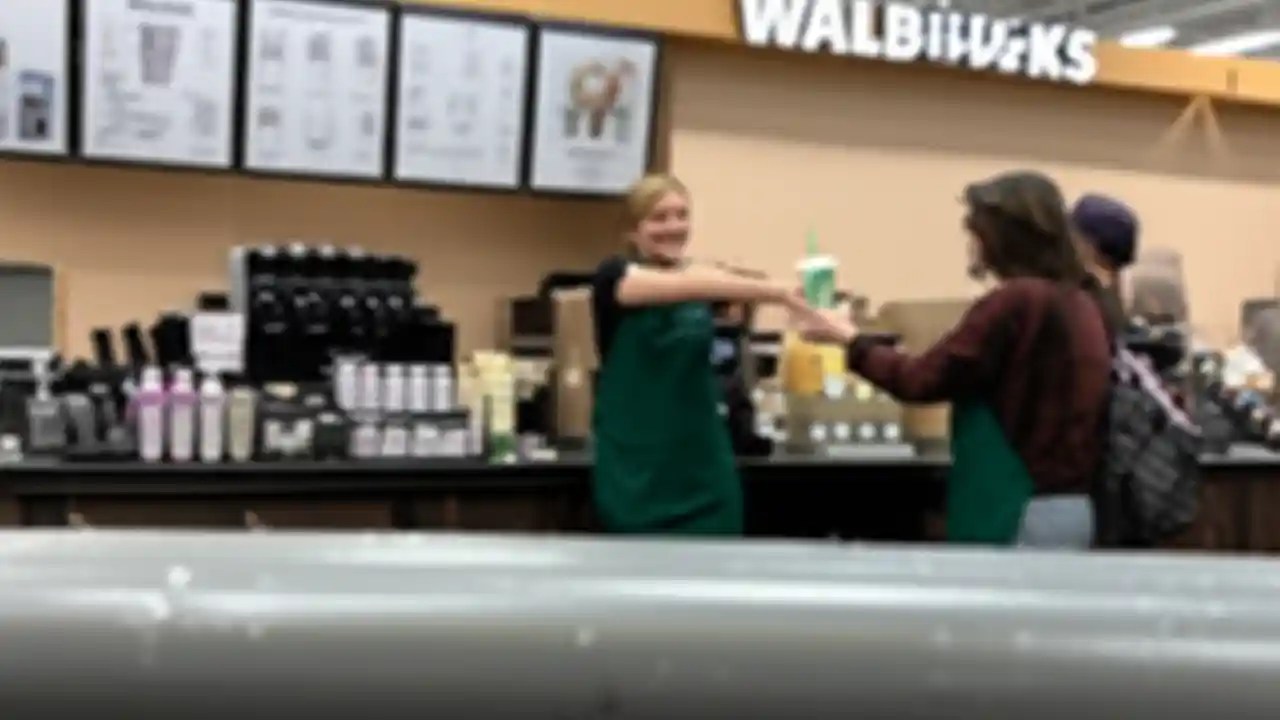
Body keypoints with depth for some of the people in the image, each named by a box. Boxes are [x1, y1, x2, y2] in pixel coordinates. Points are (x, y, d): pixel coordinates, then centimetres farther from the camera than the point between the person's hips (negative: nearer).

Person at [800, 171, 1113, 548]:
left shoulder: (1015, 301, -15)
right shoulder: (1082, 304, 9)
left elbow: (921, 380, -10)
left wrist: (852, 342, 4)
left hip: (1024, 516, -8)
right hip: (1075, 507, 8)